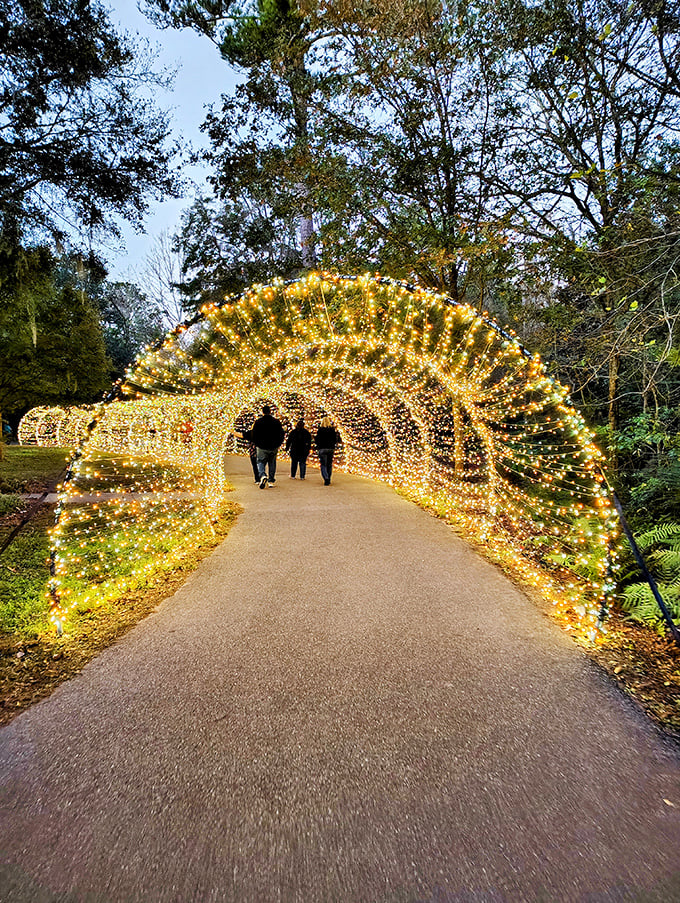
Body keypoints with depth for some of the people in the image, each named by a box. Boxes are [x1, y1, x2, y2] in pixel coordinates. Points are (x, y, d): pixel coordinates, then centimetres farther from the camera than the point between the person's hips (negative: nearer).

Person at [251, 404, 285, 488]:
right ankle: (271, 481, 17)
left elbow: (253, 435, -1)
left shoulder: (257, 422, -4)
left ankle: (263, 476, -20)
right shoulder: (277, 422, 0)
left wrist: (257, 444, 15)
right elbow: (282, 434, 3)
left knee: (261, 462, 7)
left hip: (262, 447, -2)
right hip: (274, 448, 2)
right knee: (272, 464, 15)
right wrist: (277, 444, 14)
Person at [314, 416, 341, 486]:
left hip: (322, 449, -3)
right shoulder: (333, 430, 0)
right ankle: (328, 480, 18)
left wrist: (315, 439, 12)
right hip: (331, 449, 3)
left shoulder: (320, 430, -8)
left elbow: (317, 441, -8)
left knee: (323, 465, -1)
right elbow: (335, 440, 3)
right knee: (329, 464, 13)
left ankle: (326, 479, -18)